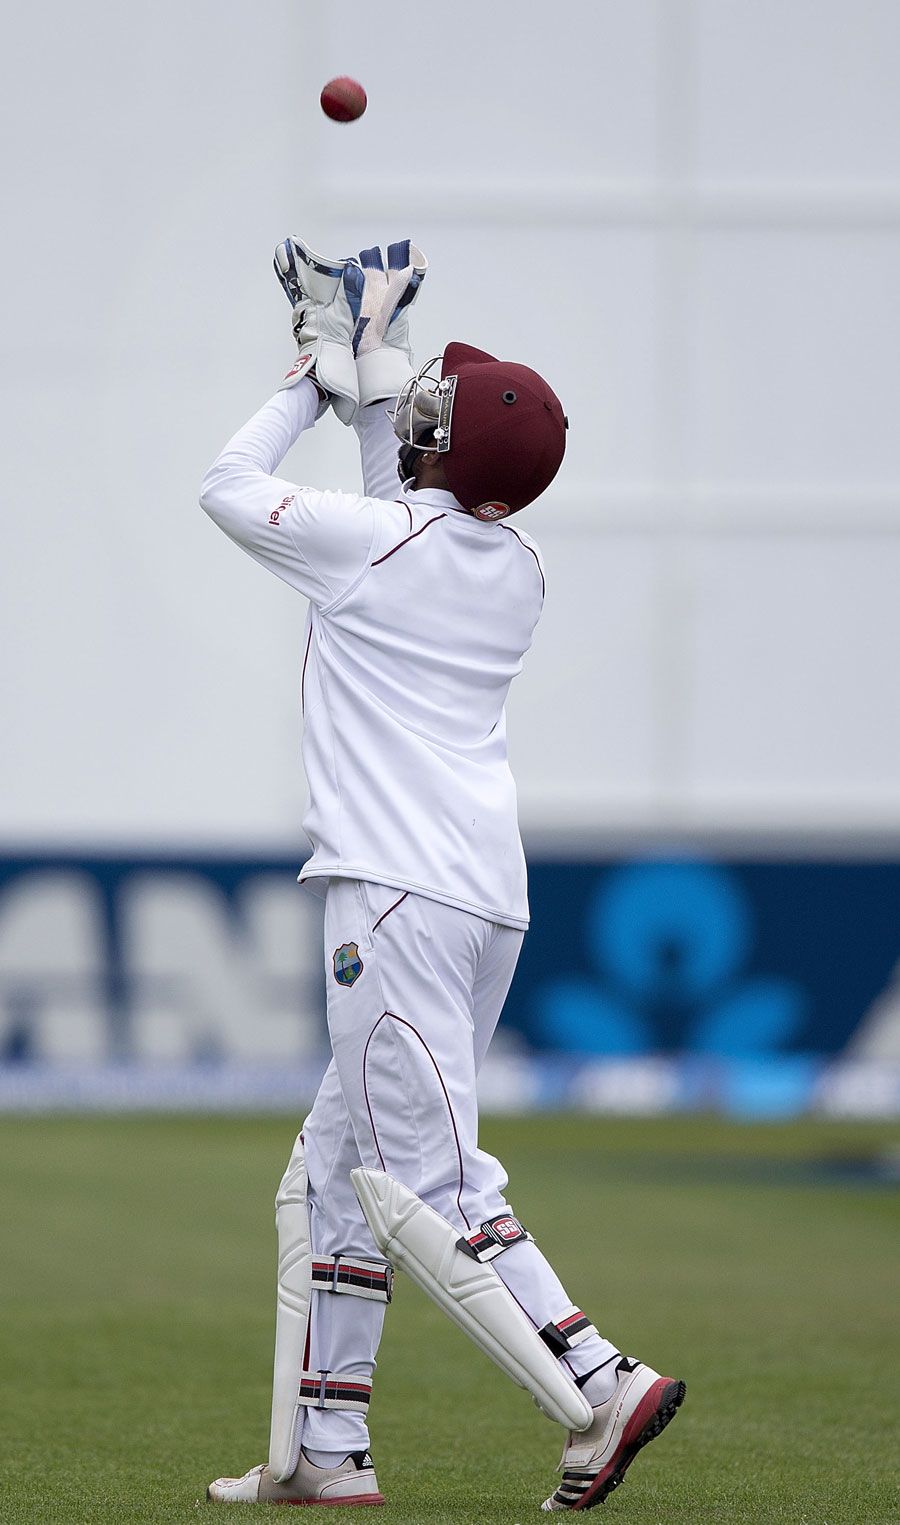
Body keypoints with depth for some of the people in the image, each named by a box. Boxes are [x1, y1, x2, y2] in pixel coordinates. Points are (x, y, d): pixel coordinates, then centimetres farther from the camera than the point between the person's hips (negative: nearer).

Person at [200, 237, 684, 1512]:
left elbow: (230, 485, 8)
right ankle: (326, 1452, 10)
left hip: (400, 899, -9)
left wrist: (314, 377, 20)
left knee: (424, 1183, -11)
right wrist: (371, 367, 35)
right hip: (488, 900, 9)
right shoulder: (518, 572, 12)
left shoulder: (376, 541, -8)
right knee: (335, 1167, 14)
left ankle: (597, 1386, -19)